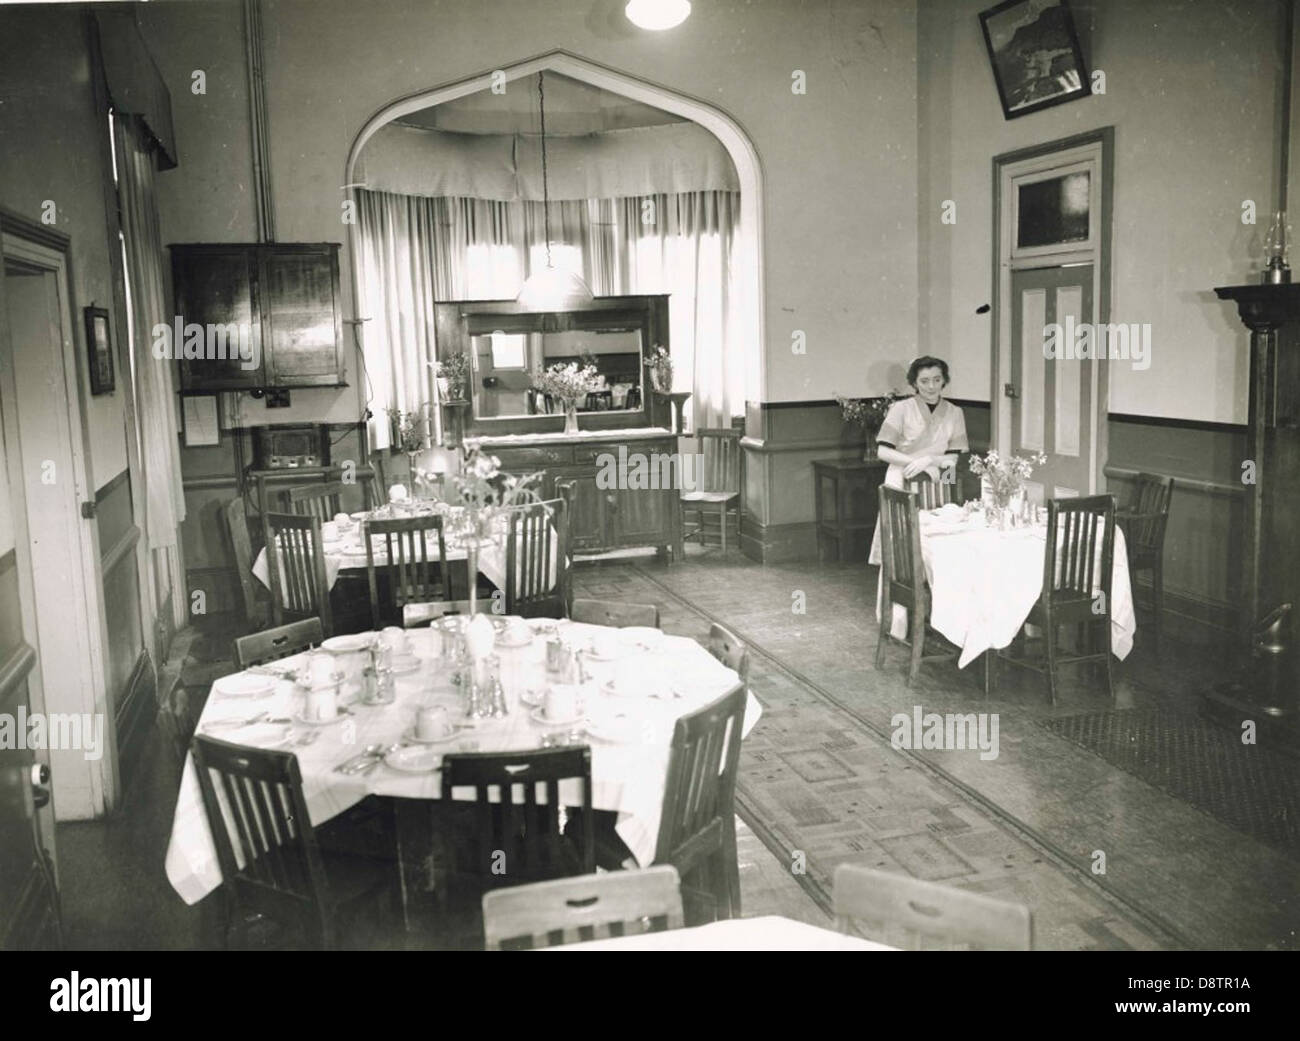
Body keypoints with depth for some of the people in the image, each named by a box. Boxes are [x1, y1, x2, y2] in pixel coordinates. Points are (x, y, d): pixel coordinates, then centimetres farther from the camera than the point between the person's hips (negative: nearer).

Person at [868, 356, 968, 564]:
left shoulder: (954, 413, 9)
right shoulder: (902, 409, 1)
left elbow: (953, 459, 5)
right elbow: (882, 451, -4)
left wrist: (928, 460, -13)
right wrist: (913, 462, -15)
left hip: (936, 479, 2)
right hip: (902, 478, -2)